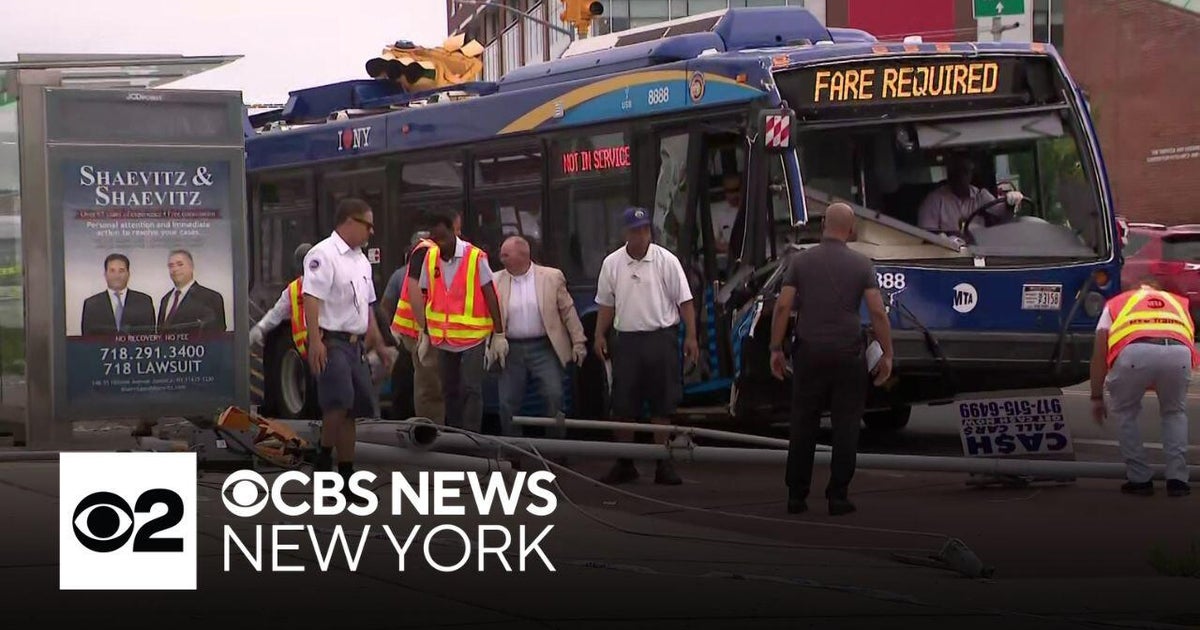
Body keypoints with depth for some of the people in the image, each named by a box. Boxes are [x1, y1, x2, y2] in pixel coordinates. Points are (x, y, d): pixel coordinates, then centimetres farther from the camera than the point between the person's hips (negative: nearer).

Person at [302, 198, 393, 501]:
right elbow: (311, 298, -20)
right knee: (339, 403, -21)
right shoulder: (324, 254, -11)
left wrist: (378, 342, 25)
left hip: (355, 343, 9)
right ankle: (324, 462, -12)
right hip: (331, 342, -9)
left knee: (350, 410, 9)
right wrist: (315, 341, -28)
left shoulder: (360, 260, 19)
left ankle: (346, 472, 13)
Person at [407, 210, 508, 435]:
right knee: (449, 391, 10)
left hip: (473, 337, -5)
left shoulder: (475, 257, -11)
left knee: (470, 390, -9)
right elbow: (425, 297, 11)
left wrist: (499, 333, -8)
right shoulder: (429, 258, 2)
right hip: (443, 338, 5)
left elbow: (490, 296, -7)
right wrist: (425, 334, 12)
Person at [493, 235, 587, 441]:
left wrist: (578, 343, 0)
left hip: (544, 348, -2)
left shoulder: (552, 277, 0)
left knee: (554, 396, -9)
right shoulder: (496, 281, 4)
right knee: (508, 403, 3)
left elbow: (568, 311, 3)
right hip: (511, 350, 2)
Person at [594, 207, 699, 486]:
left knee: (662, 405, 2)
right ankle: (624, 463, 10)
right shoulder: (612, 263, 6)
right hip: (626, 339, 2)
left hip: (661, 337, -2)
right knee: (623, 405, 2)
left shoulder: (666, 261, -2)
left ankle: (663, 463, 8)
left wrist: (691, 336, -7)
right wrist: (600, 335, 7)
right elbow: (606, 303, 14)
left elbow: (684, 301, -2)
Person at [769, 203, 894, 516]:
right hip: (848, 354, -1)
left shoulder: (801, 261, 1)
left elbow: (783, 306, -4)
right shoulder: (861, 264, -2)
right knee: (846, 426, 4)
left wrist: (776, 349, 3)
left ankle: (797, 495, 9)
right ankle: (838, 496, 2)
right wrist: (887, 355, 0)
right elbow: (877, 312, -7)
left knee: (803, 425, 8)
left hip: (809, 352, 1)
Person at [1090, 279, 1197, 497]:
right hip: (1178, 354, 2)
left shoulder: (1116, 304, 36)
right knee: (1175, 413, 28)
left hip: (1134, 352, -1)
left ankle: (1139, 479, 21)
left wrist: (1097, 398, 34)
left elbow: (1099, 354, 29)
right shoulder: (1179, 304, 41)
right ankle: (1177, 479, 19)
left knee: (1125, 413, 25)